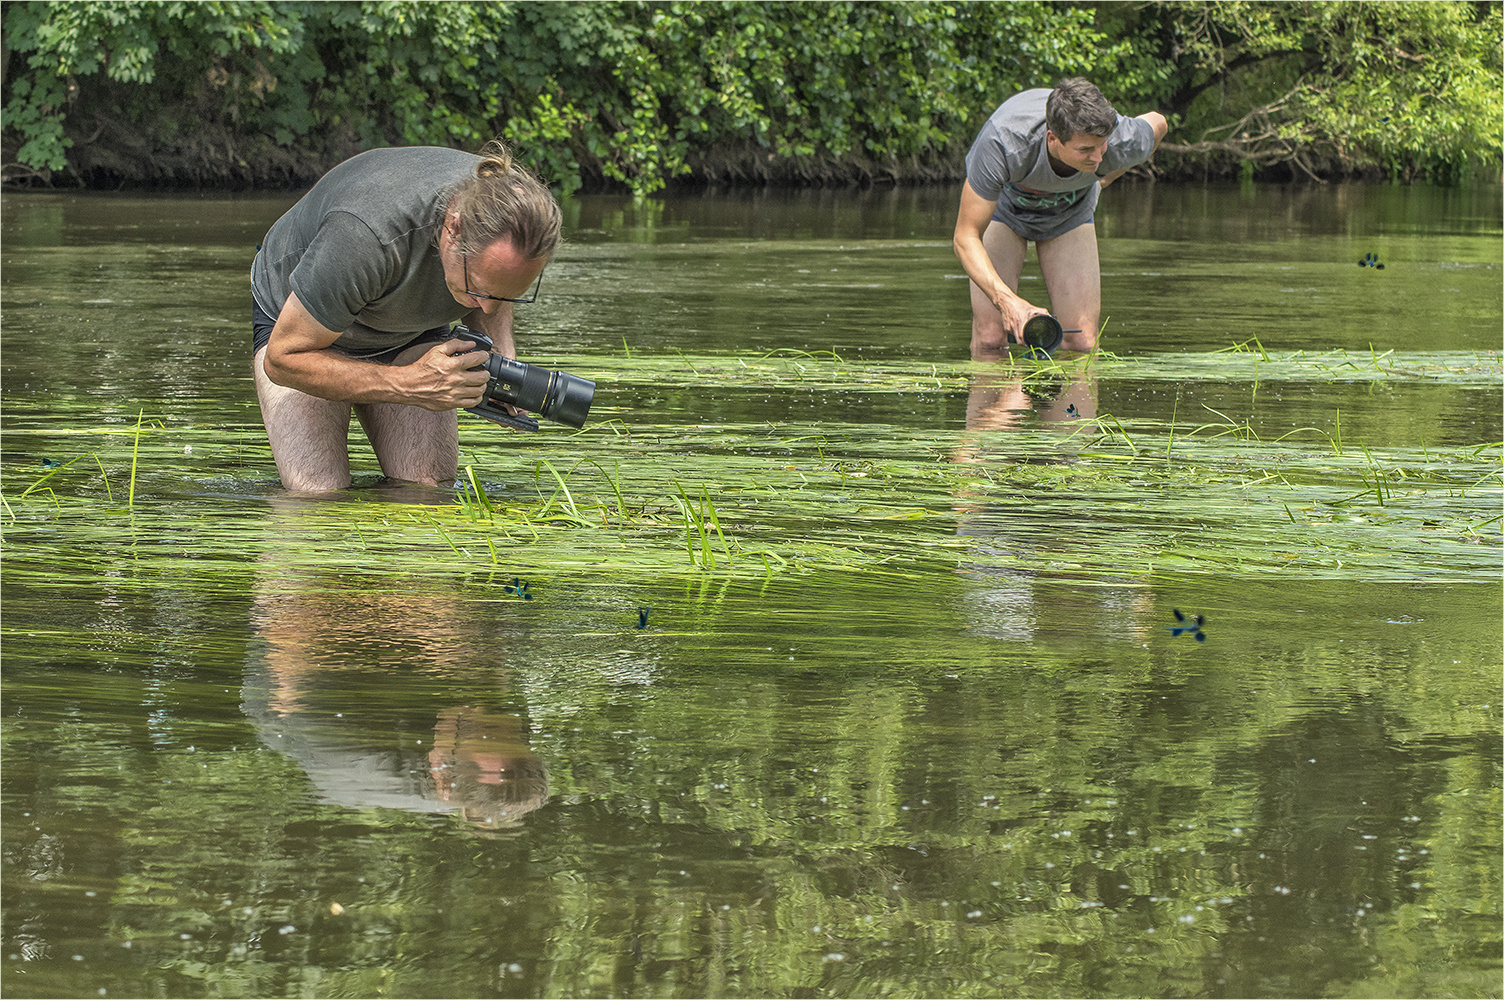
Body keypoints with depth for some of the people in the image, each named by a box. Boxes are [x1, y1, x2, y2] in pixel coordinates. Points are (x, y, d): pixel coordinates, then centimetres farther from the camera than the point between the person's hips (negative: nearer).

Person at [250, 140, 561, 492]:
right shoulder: (365, 237, -45)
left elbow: (494, 304, -1)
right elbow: (283, 360, -32)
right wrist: (411, 385, -41)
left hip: (411, 331, 4)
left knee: (429, 487, -16)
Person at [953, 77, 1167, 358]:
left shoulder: (1123, 143, -36)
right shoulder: (1002, 142, -44)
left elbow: (1157, 124, -8)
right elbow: (966, 237, -35)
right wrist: (1008, 301, -50)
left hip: (1069, 214, 2)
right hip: (1005, 206, -2)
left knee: (1082, 343, -13)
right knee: (989, 338, -17)